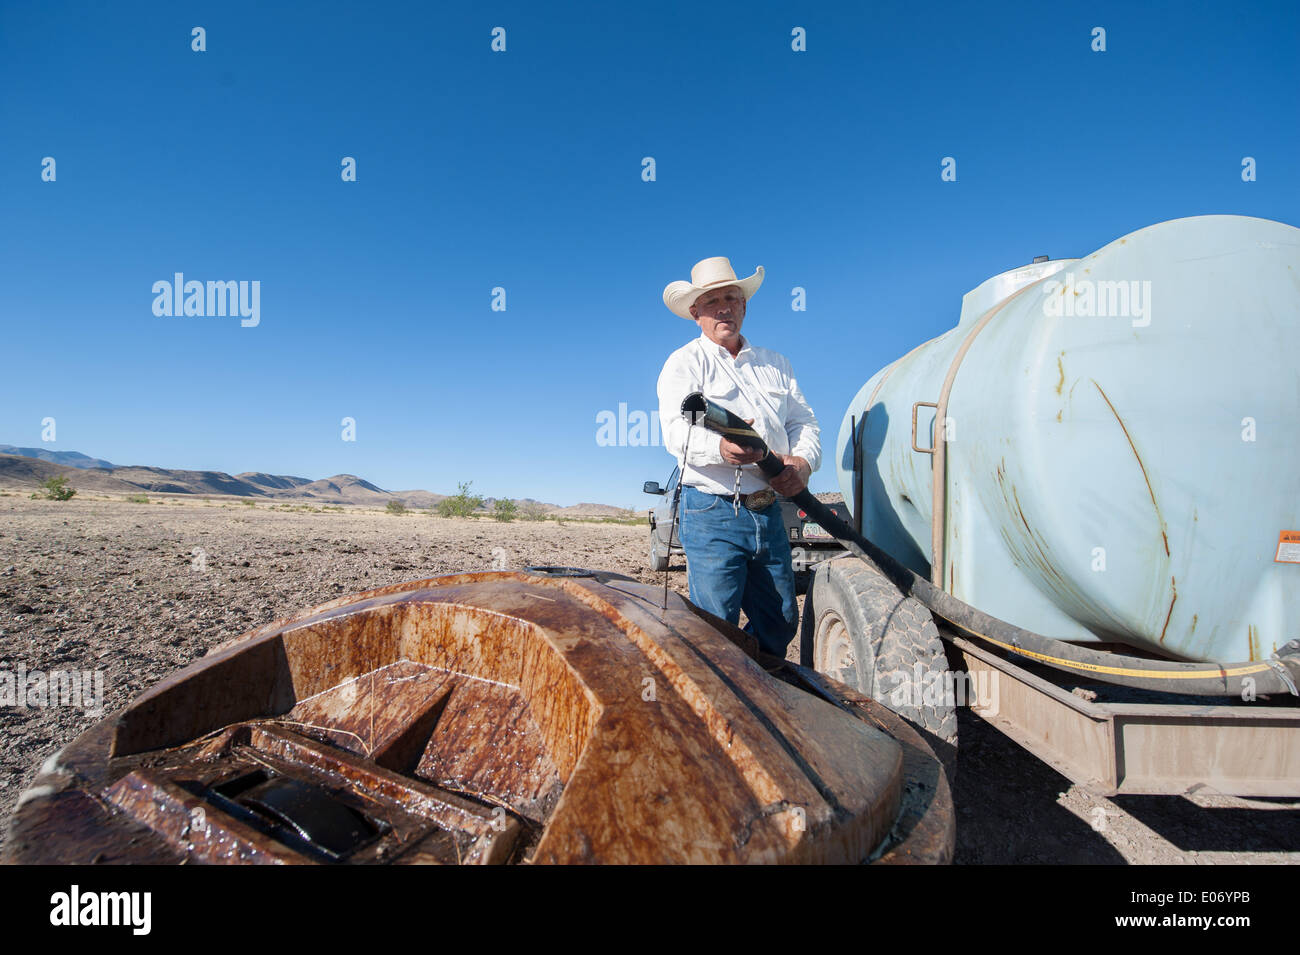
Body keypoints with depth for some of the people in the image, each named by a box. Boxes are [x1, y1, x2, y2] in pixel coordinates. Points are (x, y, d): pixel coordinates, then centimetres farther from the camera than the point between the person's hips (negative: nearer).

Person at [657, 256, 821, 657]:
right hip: (712, 514, -5)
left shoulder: (775, 364, 18)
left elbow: (804, 421, 14)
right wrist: (721, 447, -37)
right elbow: (677, 430, -15)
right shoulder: (684, 363, 0)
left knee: (781, 624, 14)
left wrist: (803, 462, -10)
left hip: (769, 514, 6)